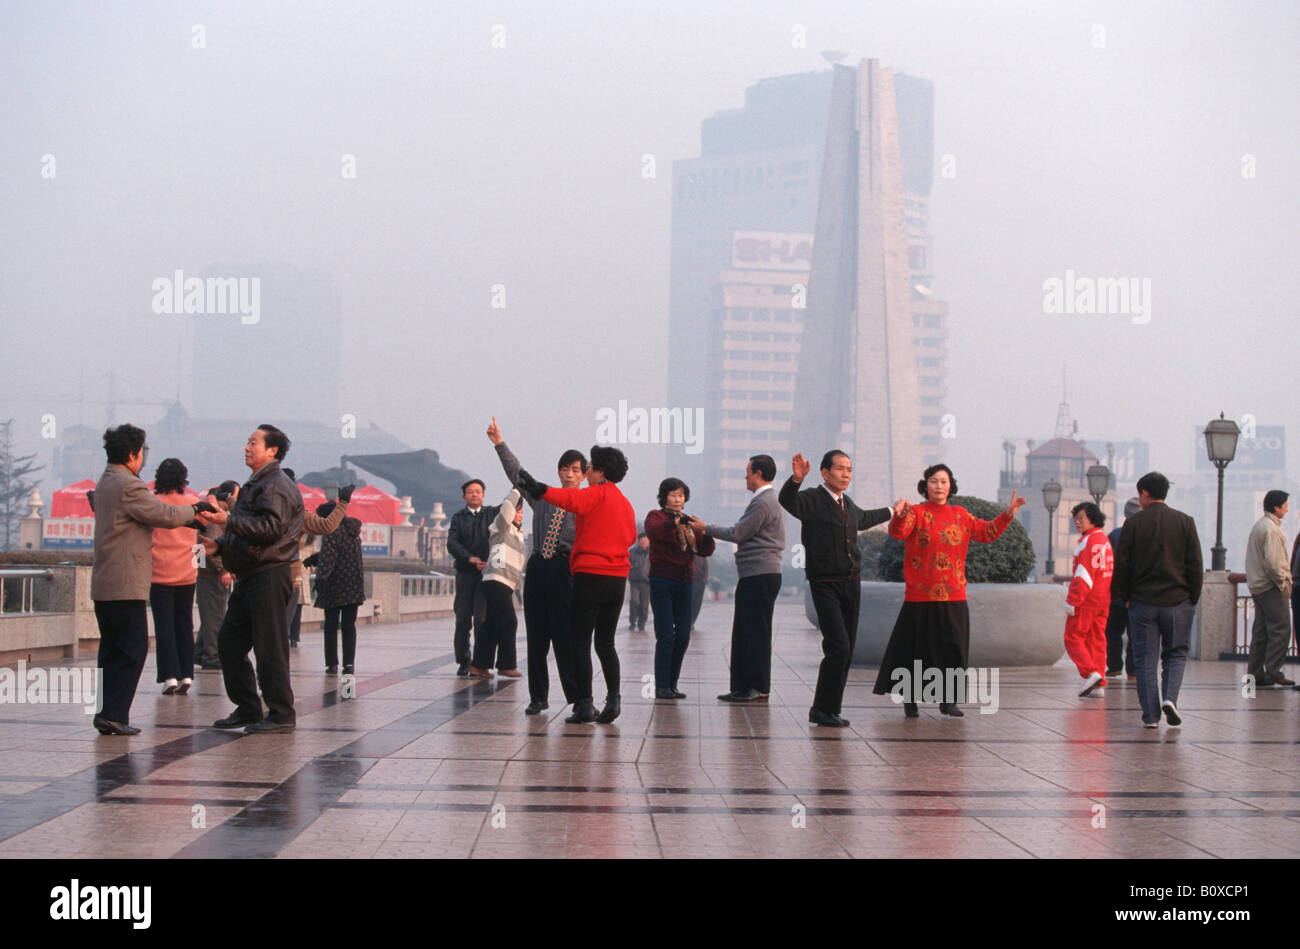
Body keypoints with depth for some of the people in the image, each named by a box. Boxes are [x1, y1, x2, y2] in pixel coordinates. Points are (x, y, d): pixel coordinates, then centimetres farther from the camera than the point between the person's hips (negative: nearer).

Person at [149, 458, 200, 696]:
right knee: (184, 625, 10)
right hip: (186, 574, 3)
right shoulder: (192, 504, 1)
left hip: (160, 574, -3)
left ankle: (169, 675, -7)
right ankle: (186, 674, 6)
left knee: (164, 626, 0)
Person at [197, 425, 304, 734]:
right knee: (228, 642, 10)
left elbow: (270, 528, -25)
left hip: (270, 576, -10)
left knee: (269, 647, -7)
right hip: (249, 578, 10)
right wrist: (220, 545, 14)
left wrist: (229, 520, -25)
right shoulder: (255, 485, 22)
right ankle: (247, 709, 18)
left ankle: (281, 714, 0)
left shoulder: (276, 487, -11)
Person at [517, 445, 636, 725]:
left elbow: (573, 500, -29)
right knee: (606, 642, 14)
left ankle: (584, 704, -6)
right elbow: (631, 536, 20)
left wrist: (541, 490, -38)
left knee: (581, 641, -1)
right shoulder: (624, 502, 14)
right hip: (618, 578, 7)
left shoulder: (597, 494, -9)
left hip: (590, 575, -7)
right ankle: (613, 698, 1)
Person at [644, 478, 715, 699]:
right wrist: (676, 522, -37)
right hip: (662, 583, -5)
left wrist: (707, 534, -13)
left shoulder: (689, 522, 17)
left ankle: (671, 686, 11)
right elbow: (653, 531, -23)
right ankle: (662, 687, -5)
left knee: (683, 637, 2)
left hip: (684, 585, 5)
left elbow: (705, 551, 7)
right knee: (666, 637, -10)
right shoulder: (656, 516, 2)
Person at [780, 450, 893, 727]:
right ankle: (822, 709, -5)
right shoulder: (812, 499, -9)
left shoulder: (848, 504, 15)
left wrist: (891, 511, 52)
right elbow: (786, 501, -32)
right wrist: (796, 479, -51)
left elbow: (864, 519, 39)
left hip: (852, 583, 8)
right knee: (839, 647, -17)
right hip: (825, 585, -8)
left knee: (847, 650, 7)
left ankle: (830, 709, 15)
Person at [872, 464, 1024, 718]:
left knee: (953, 649, 5)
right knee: (916, 650, 2)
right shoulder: (916, 513, -4)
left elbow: (987, 532, 16)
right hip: (920, 598, -4)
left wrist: (1008, 515, 4)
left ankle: (948, 701, 18)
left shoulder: (960, 515, 11)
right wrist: (898, 515, -44)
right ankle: (910, 700, 17)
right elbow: (898, 532, -22)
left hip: (954, 597, 4)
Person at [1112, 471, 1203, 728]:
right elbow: (1195, 564, 0)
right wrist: (1192, 598, 8)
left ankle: (1150, 715, 3)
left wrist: (1125, 597, 9)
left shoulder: (1133, 523, -3)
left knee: (1146, 658, 5)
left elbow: (1121, 564, -2)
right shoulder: (1185, 522, 1)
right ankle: (1170, 697, -8)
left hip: (1142, 601, -1)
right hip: (1178, 601, 1)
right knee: (1176, 653, 14)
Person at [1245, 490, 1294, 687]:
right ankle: (1273, 670, -14)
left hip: (1257, 586, 10)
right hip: (1270, 586, -10)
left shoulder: (1258, 526, 17)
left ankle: (1255, 673, 10)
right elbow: (1272, 561, -22)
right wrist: (1283, 583, -14)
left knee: (1261, 631, 10)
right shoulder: (1271, 529, -14)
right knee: (1280, 628, -10)